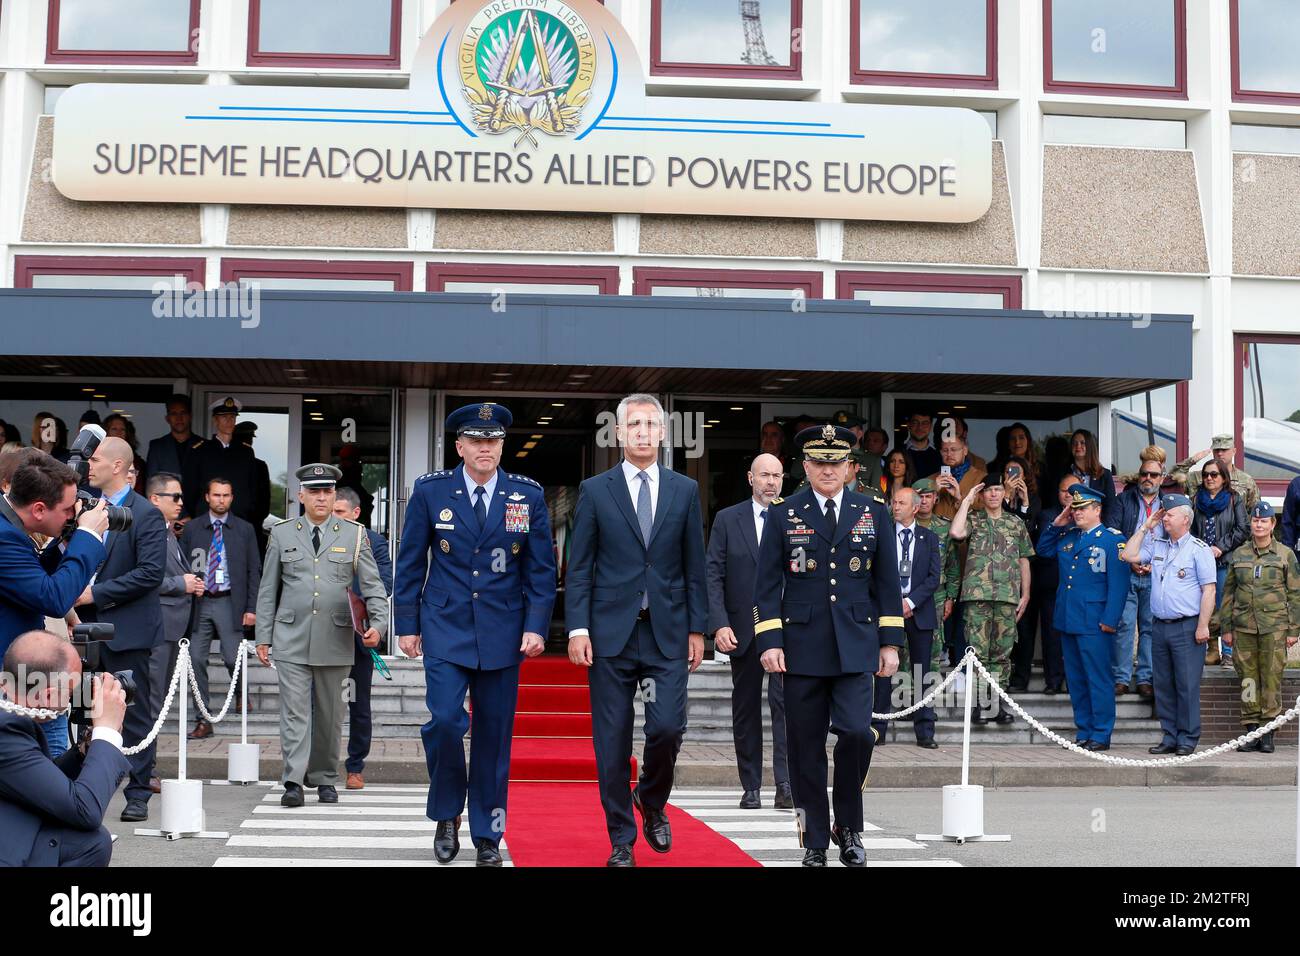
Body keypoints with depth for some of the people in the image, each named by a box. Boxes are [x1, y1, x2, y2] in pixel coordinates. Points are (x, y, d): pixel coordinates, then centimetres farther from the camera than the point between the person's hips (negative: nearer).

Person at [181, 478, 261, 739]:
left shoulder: (244, 530, 6)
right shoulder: (192, 529, 8)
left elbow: (254, 571, 4)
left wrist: (251, 608, -2)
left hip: (230, 603, -1)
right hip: (199, 602, 2)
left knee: (232, 659, -8)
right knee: (196, 660, -1)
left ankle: (239, 692, 27)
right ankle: (204, 720, 8)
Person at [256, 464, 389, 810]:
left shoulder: (354, 535, 6)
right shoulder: (282, 534, 7)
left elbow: (372, 586, 4)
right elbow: (268, 591, 10)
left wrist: (378, 624, -11)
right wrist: (263, 637, 6)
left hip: (336, 641, 1)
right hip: (291, 640, 0)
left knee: (329, 713, 9)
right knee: (295, 710, -7)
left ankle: (325, 779, 21)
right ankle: (293, 782, -8)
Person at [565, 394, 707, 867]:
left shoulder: (685, 490, 8)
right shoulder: (595, 490, 3)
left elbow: (695, 566, 9)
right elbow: (579, 567, 1)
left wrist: (697, 629, 5)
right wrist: (577, 628, -7)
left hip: (668, 632, 1)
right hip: (611, 631, -1)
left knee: (667, 727, -10)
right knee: (612, 742, 2)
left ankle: (652, 801, 21)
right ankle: (621, 841, 15)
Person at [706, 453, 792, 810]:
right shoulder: (727, 519, 5)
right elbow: (713, 576, 0)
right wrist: (719, 624, -10)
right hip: (743, 629, 1)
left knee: (785, 701, -13)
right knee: (745, 709, 8)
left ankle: (785, 784, -13)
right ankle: (751, 787, 16)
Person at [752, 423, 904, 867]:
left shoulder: (874, 513, 8)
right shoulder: (784, 516, 4)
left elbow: (887, 582, 10)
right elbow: (767, 585, 3)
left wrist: (890, 643, 5)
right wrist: (769, 642, -5)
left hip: (856, 646, 0)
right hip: (802, 647, 0)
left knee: (856, 731, -14)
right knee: (806, 747, 3)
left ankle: (848, 826, 8)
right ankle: (815, 841, 15)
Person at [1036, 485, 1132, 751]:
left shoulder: (1113, 540, -5)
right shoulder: (1067, 537, 14)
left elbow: (1118, 584, -10)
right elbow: (1043, 549, 29)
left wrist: (1110, 620, -16)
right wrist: (1057, 525, 13)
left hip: (1094, 623, -7)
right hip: (1067, 620, 7)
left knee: (1097, 679, -3)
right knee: (1075, 679, 11)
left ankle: (1101, 735, 2)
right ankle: (1083, 731, 19)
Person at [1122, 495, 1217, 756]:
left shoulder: (1198, 549, -4)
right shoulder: (1157, 545, 14)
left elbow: (1208, 590, -8)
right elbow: (1129, 556, 9)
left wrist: (1202, 626, -14)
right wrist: (1145, 527, 9)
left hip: (1187, 627, -6)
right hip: (1159, 626, 6)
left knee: (1187, 685, -3)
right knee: (1163, 685, 8)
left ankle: (1187, 739, 3)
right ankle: (1169, 737, 15)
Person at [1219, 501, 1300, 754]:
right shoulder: (1238, 555, 10)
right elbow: (1228, 592, 14)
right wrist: (1226, 627, 9)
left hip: (1274, 626, -2)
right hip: (1243, 626, 2)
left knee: (1272, 678, -3)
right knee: (1248, 678, 2)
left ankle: (1268, 734, 3)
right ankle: (1251, 731, 9)